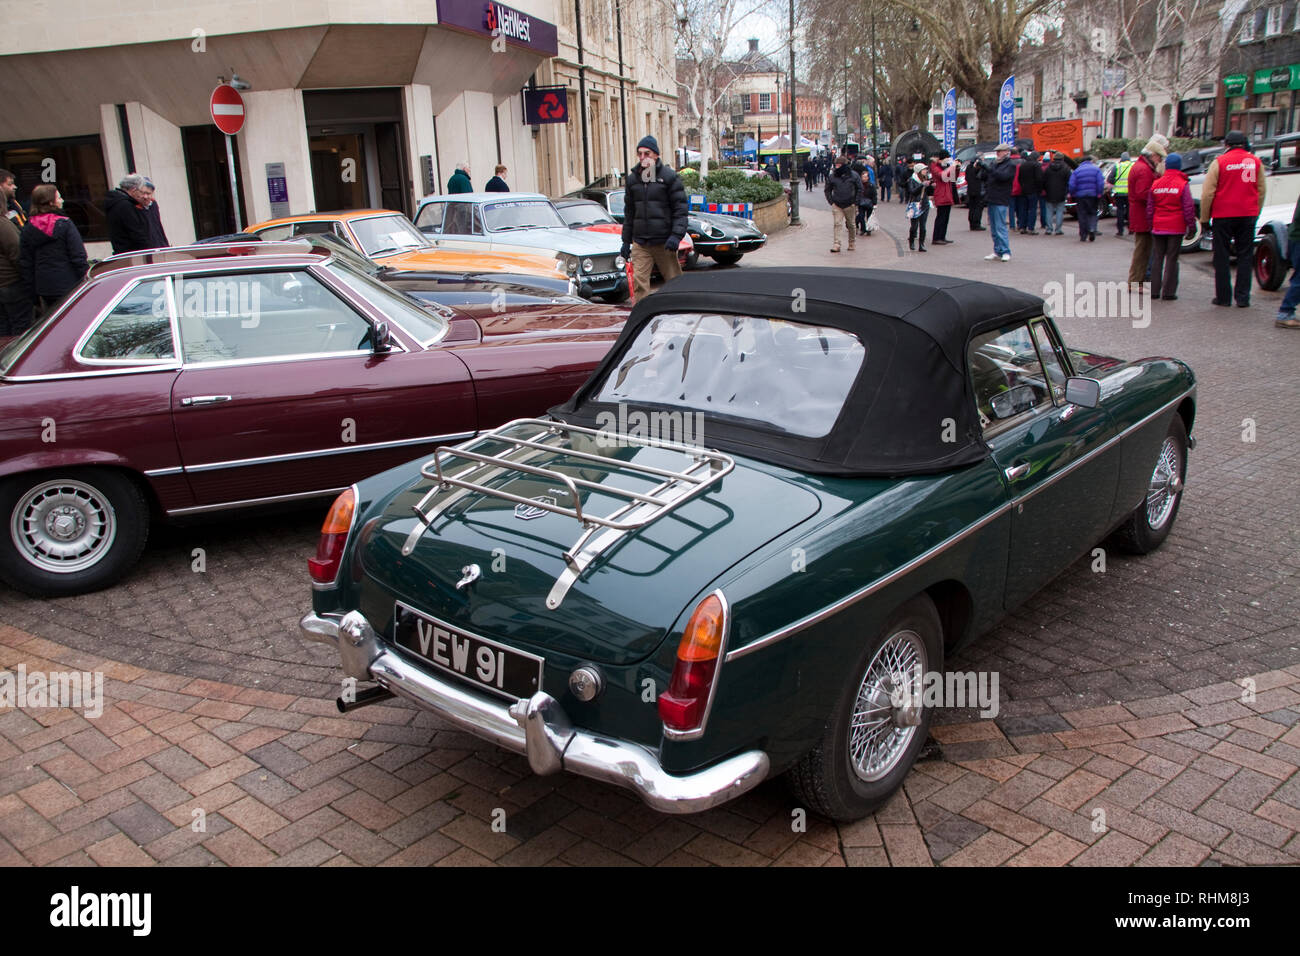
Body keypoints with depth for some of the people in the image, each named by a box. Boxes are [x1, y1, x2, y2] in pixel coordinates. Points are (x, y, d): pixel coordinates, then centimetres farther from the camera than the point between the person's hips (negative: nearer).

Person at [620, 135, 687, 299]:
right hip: (640, 243, 3)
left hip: (664, 242, -3)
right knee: (640, 281, -7)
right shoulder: (633, 178, 12)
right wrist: (626, 240, 16)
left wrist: (676, 235, -17)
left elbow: (680, 209, -5)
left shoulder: (669, 177, -1)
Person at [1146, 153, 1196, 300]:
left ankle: (1154, 291, 9)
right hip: (1176, 227, -3)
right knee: (1172, 259, 0)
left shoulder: (1155, 184, 5)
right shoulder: (1183, 184, -6)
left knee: (1157, 258, 9)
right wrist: (1191, 226, 1)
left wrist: (1151, 224, 19)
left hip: (1158, 227, 3)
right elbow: (1188, 208, -6)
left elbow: (1149, 208, 10)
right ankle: (1168, 291, 0)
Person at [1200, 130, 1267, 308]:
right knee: (1245, 256, 9)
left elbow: (1207, 193, -6)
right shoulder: (1256, 162, 5)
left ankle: (1223, 296, 7)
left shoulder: (1219, 162, -6)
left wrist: (1204, 218, 2)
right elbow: (1262, 190, 11)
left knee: (1222, 257, 6)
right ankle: (1243, 297, 7)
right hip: (1248, 215, 3)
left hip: (1223, 215, -3)